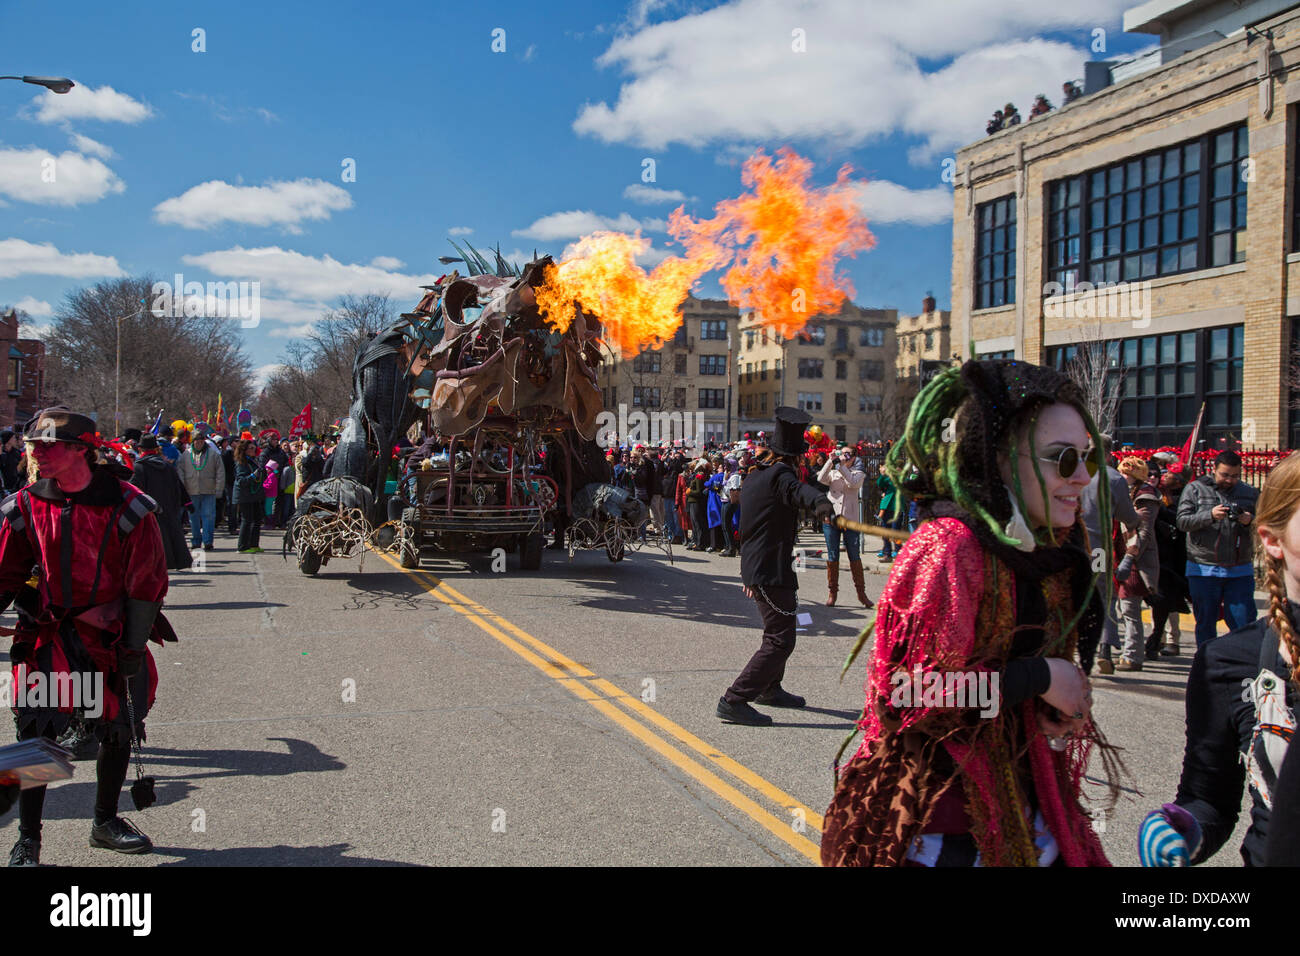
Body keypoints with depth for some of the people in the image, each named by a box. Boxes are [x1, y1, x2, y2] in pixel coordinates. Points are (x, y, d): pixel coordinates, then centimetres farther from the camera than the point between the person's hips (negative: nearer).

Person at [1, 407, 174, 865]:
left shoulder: (126, 506, -11)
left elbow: (148, 580, -8)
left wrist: (133, 646, -9)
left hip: (112, 634, -1)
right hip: (48, 633, 1)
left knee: (119, 730, 10)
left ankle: (105, 823, 31)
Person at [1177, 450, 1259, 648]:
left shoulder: (1250, 493, 10)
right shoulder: (1195, 489, 2)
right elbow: (1182, 521, -8)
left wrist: (1250, 521, -12)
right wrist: (1210, 516, -22)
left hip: (1240, 570, 1)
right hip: (1203, 570, -1)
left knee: (1244, 622, -1)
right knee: (1205, 623, 7)